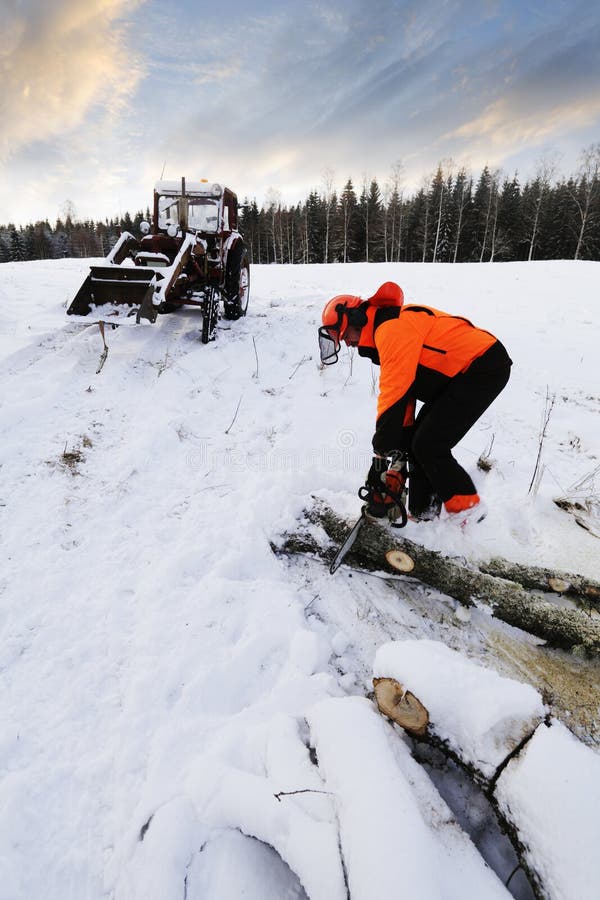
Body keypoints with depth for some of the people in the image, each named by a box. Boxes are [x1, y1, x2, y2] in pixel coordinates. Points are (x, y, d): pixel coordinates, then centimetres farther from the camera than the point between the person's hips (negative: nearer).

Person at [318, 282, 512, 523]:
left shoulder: (392, 327, -20)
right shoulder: (387, 333, 13)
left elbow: (394, 393, -25)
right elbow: (405, 390, 13)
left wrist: (381, 453, -18)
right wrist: (402, 448, 12)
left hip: (484, 367, -10)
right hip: (461, 374, 10)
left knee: (429, 447, -11)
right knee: (419, 442, 9)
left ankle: (468, 509, 7)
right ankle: (423, 514, 18)